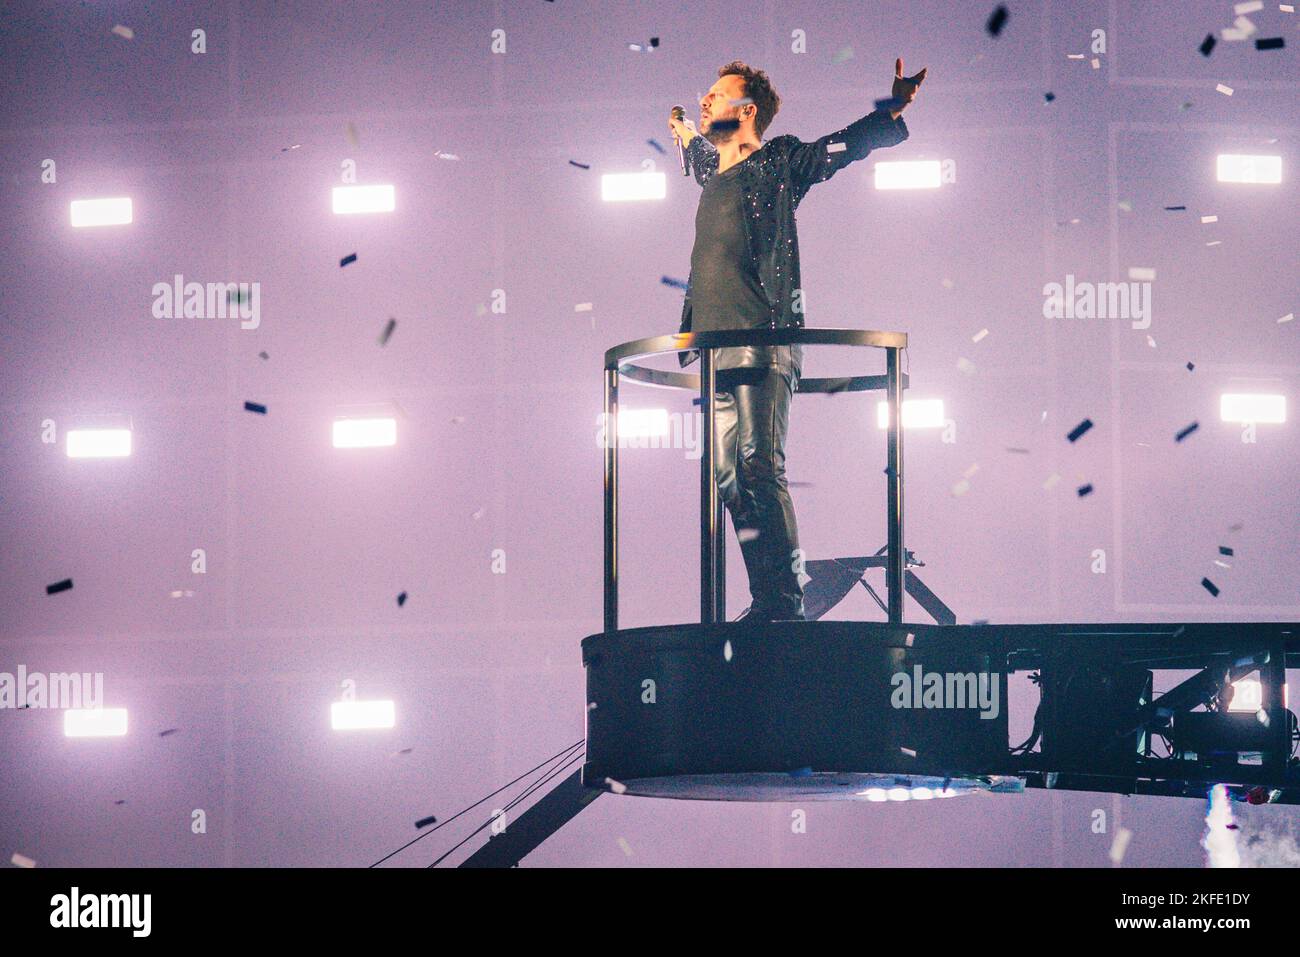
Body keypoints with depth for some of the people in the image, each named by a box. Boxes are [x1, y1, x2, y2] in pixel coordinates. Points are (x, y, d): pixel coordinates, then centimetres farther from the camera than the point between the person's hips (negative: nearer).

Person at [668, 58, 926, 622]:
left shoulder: (778, 164, 5)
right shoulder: (713, 177, 24)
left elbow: (843, 146, -9)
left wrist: (892, 110, -25)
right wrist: (685, 135, 67)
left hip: (762, 345, -7)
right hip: (716, 351, 7)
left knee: (760, 467, -15)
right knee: (729, 478, 1)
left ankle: (787, 600, -16)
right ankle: (764, 603, 1)